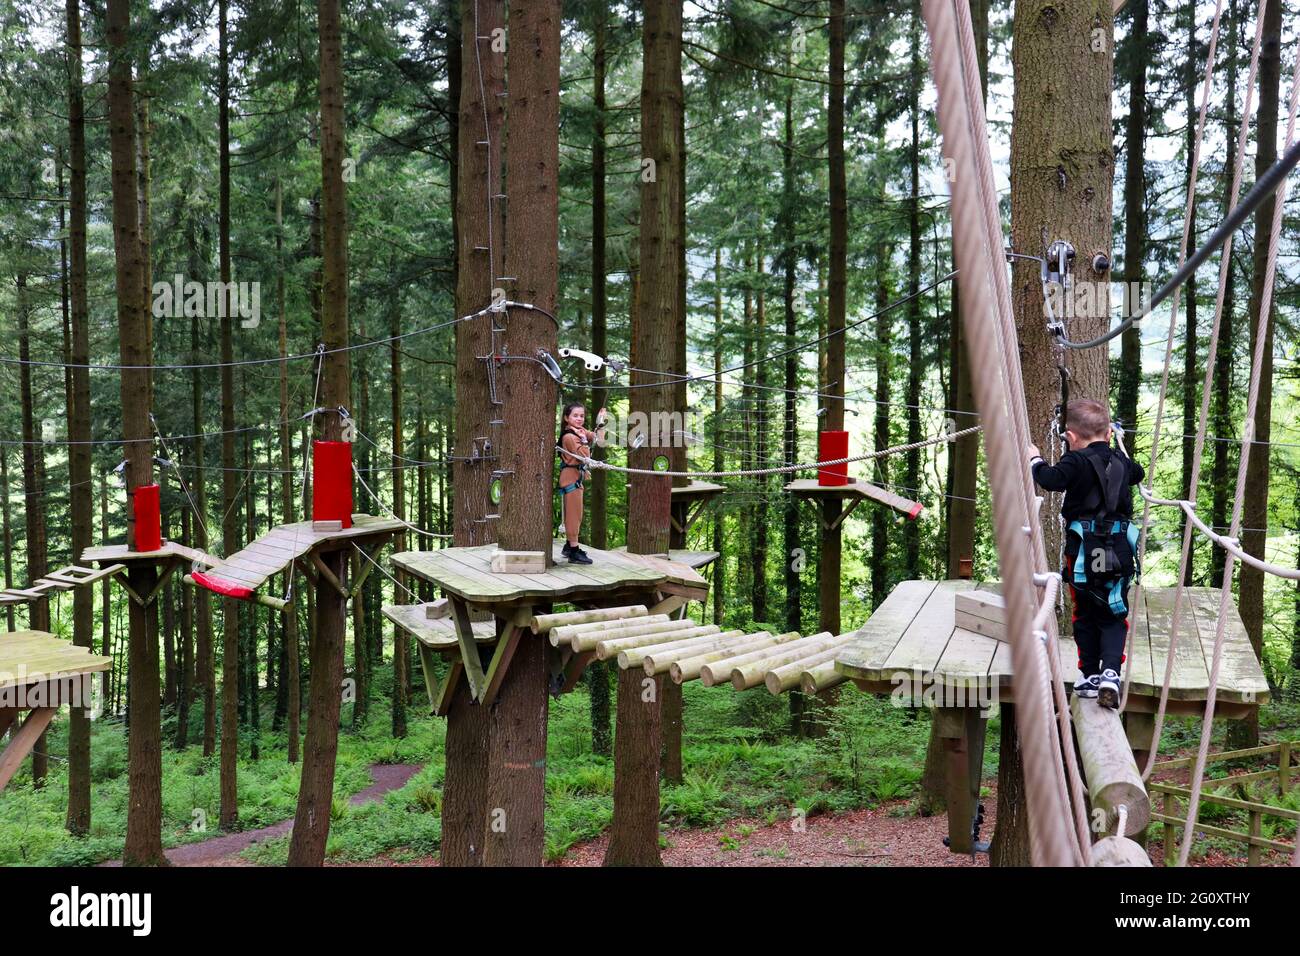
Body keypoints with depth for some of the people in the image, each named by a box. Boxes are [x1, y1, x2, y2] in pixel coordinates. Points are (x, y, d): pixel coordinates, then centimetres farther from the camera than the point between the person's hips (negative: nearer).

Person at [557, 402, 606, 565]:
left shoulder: (580, 432, 12)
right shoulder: (569, 436, -17)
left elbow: (599, 440, 12)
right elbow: (585, 456, -21)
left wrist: (600, 423, 8)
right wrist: (583, 440, -22)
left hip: (577, 476, 10)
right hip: (571, 476, -10)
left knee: (575, 515, 17)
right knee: (574, 514, -7)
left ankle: (570, 546, 27)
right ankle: (574, 552, -4)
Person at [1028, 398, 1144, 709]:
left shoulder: (1077, 461, -9)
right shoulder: (1121, 461, 11)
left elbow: (1051, 479, -27)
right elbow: (1137, 472, 34)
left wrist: (1035, 460, -8)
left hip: (1084, 549, -4)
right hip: (1120, 549, 4)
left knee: (1085, 614, 11)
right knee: (1114, 616, 8)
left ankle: (1089, 675, 17)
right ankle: (1111, 672, -9)